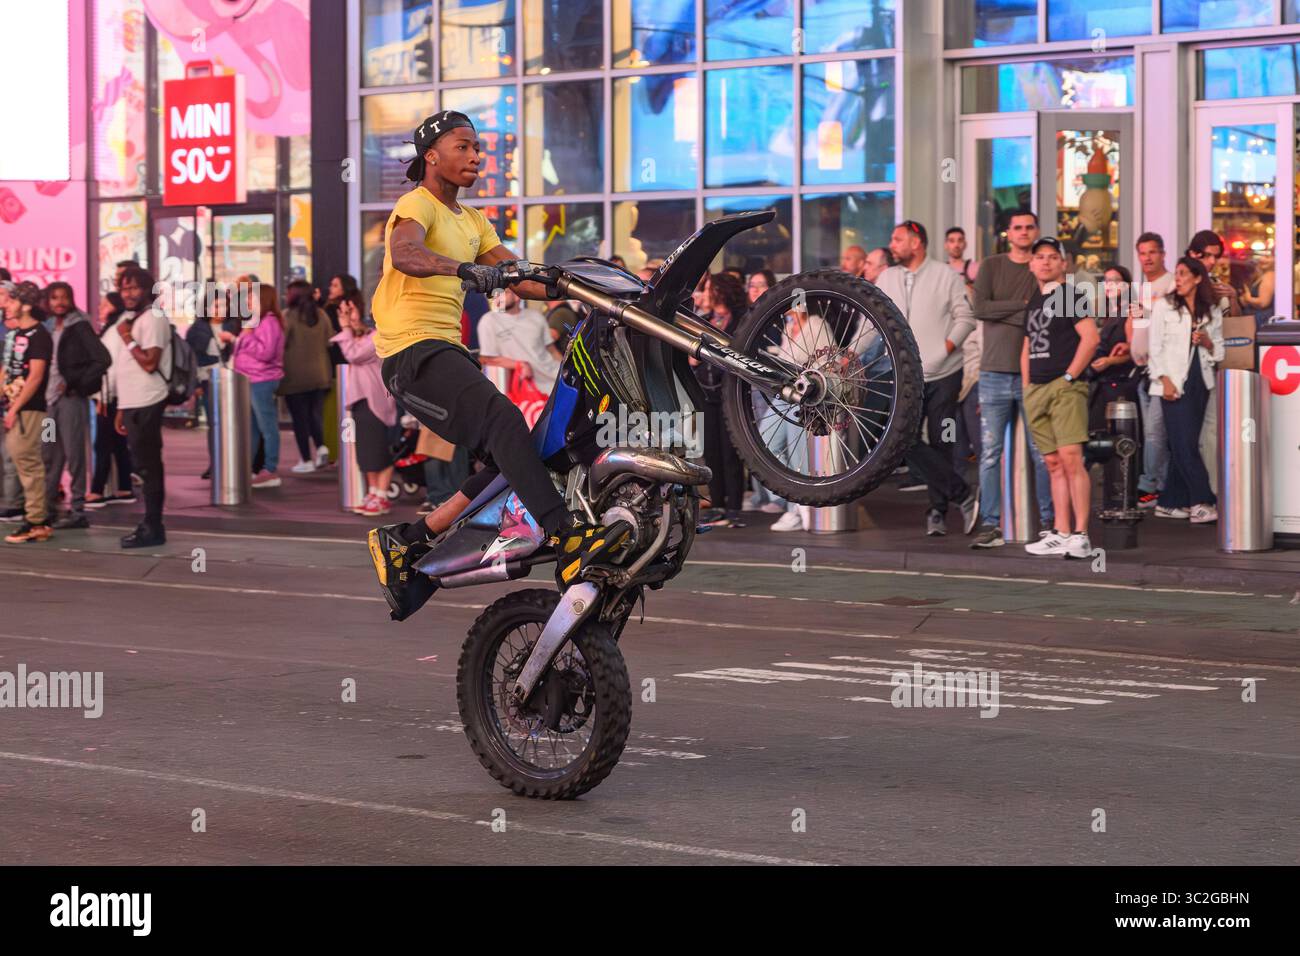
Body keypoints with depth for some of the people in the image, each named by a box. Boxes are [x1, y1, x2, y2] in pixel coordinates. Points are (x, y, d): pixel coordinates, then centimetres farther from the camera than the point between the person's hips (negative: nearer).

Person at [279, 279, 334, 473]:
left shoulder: (288, 316, -12)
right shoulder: (321, 315, 3)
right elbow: (329, 342, 7)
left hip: (295, 375, -4)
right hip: (319, 375, 4)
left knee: (300, 418, 3)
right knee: (315, 413, 15)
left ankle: (306, 460, 4)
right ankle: (321, 446, -7)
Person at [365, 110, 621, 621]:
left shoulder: (471, 221, 24)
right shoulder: (416, 205, -4)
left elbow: (520, 276, 14)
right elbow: (404, 254, -27)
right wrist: (465, 269, -44)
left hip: (448, 350, 10)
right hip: (412, 352, -10)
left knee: (510, 459, 4)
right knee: (502, 419, -28)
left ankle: (407, 542, 11)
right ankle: (567, 541, -37)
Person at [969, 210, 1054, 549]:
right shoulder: (991, 267, 8)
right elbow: (980, 308, -7)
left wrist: (1003, 314, -10)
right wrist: (1024, 306, -9)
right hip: (995, 372, 0)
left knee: (1042, 453, 1)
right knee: (990, 453, -1)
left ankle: (1048, 522, 7)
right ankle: (990, 524, 3)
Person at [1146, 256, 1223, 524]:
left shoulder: (1213, 311, 11)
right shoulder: (1164, 306, 3)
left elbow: (1219, 351, 15)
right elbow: (1155, 347, -1)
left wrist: (1207, 342, -6)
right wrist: (1164, 379, -12)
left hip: (1200, 382, 3)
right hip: (1174, 383, -3)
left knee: (1183, 444, 4)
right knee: (1185, 444, -12)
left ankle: (1171, 502, 10)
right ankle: (1201, 502, -13)